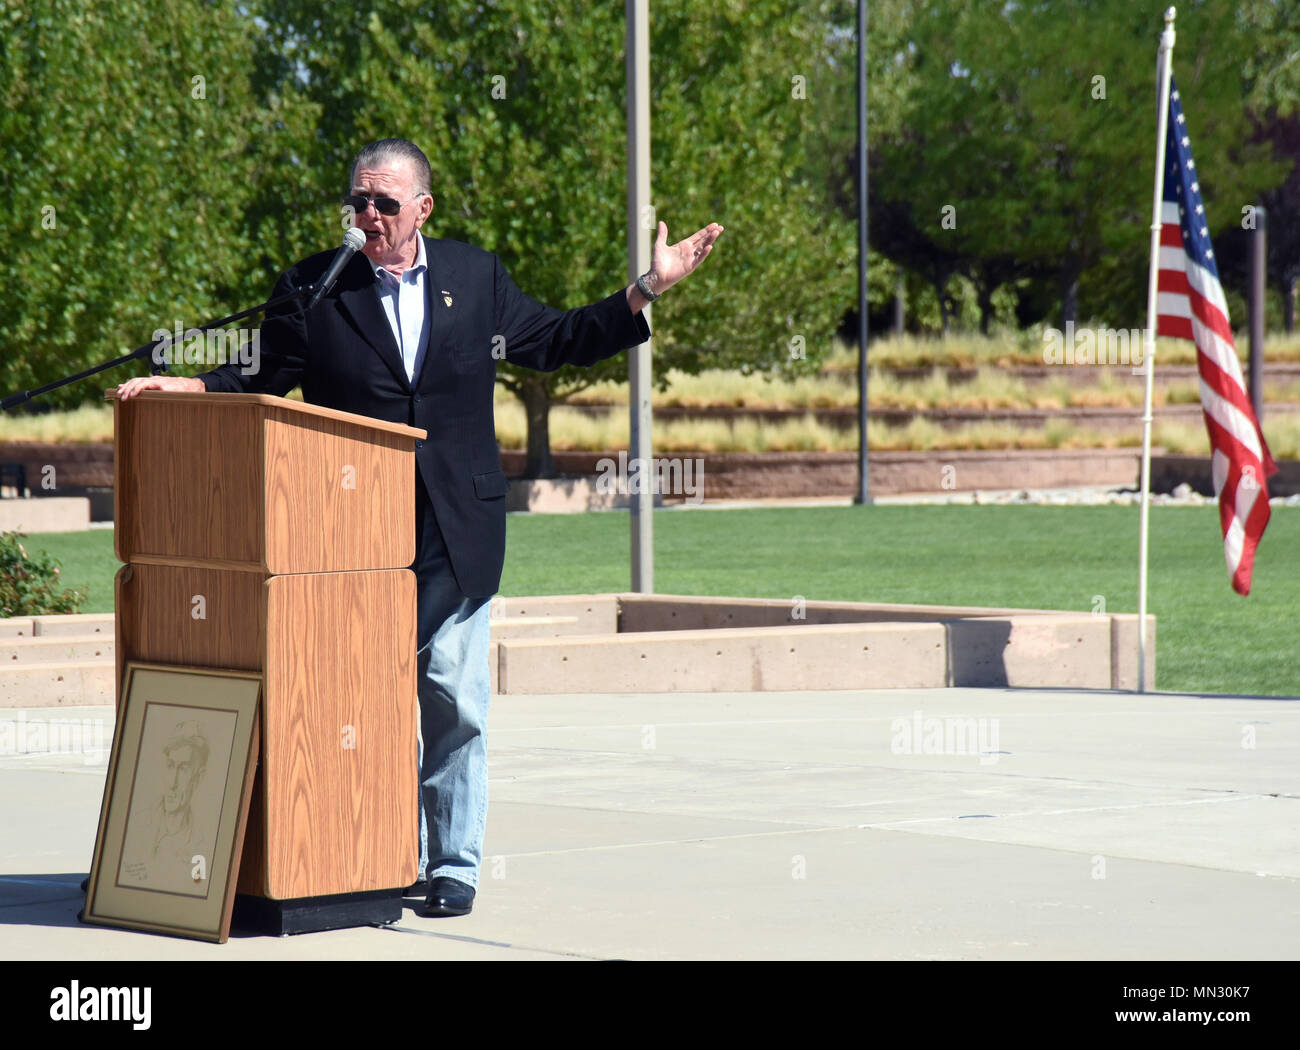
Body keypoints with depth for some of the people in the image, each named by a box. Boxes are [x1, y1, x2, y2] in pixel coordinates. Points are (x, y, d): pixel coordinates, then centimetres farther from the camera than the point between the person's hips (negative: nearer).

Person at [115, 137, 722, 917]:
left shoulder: (476, 276, 9)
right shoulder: (313, 288, 4)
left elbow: (556, 341, 18)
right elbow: (264, 378, 9)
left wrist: (648, 290, 13)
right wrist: (182, 388, -6)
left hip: (455, 532, 0)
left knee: (453, 697, -3)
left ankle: (454, 866, 7)